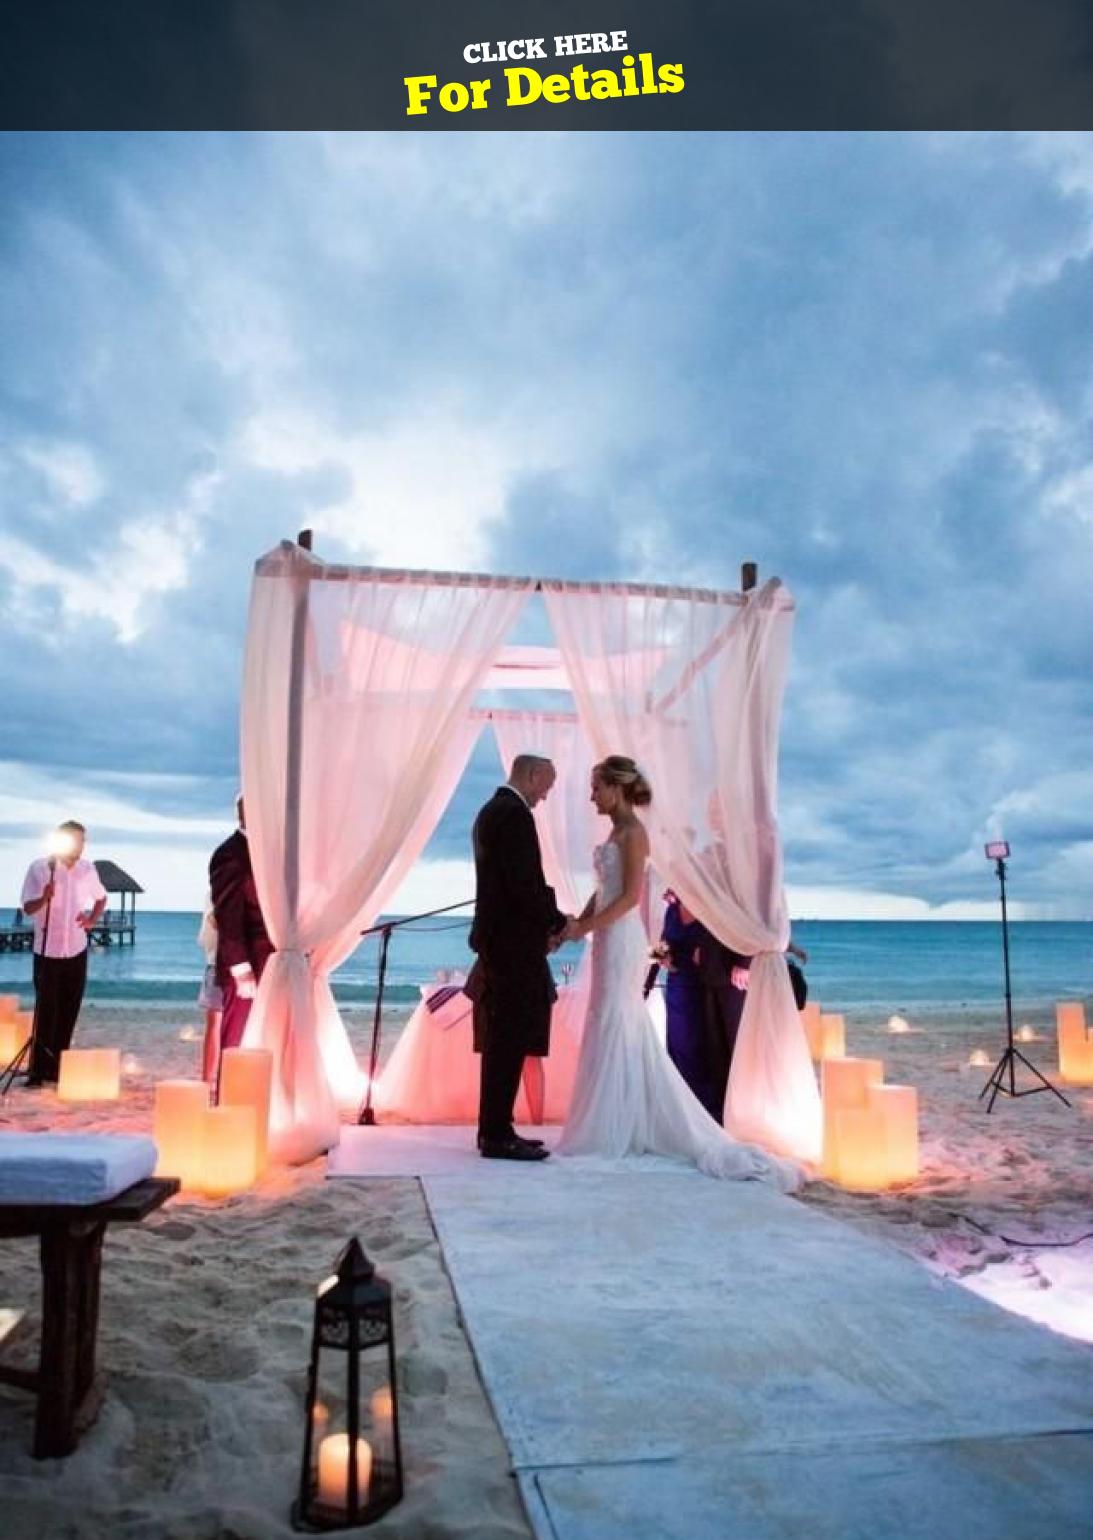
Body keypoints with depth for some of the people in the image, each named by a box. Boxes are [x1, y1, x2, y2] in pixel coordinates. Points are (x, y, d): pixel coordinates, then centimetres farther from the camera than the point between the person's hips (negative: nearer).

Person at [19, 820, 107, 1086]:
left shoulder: (87, 869, 2)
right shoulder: (39, 868, -10)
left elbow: (101, 897, 19)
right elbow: (28, 908, -14)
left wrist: (92, 919, 1)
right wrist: (44, 898, -34)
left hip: (76, 951, 4)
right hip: (47, 952, -4)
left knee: (68, 1011, 7)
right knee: (46, 1011, -4)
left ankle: (56, 1067, 18)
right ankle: (37, 1070, 4)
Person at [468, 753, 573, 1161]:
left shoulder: (492, 810, 16)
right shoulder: (515, 814, -15)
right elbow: (524, 885, -21)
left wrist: (542, 926, 15)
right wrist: (558, 921, -8)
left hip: (498, 939, 10)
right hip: (514, 944, -10)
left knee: (501, 1041, 14)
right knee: (511, 1041, -5)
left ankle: (494, 1129, 20)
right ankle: (498, 1136, 0)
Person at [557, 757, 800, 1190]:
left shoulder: (633, 832, -12)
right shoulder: (617, 832, 14)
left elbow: (630, 896, -18)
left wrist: (583, 928, -18)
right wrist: (575, 924, 5)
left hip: (622, 940, -9)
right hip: (609, 941, 9)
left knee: (615, 1030, -3)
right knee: (616, 1031, 12)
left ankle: (608, 1132, 4)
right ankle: (626, 1127, 19)